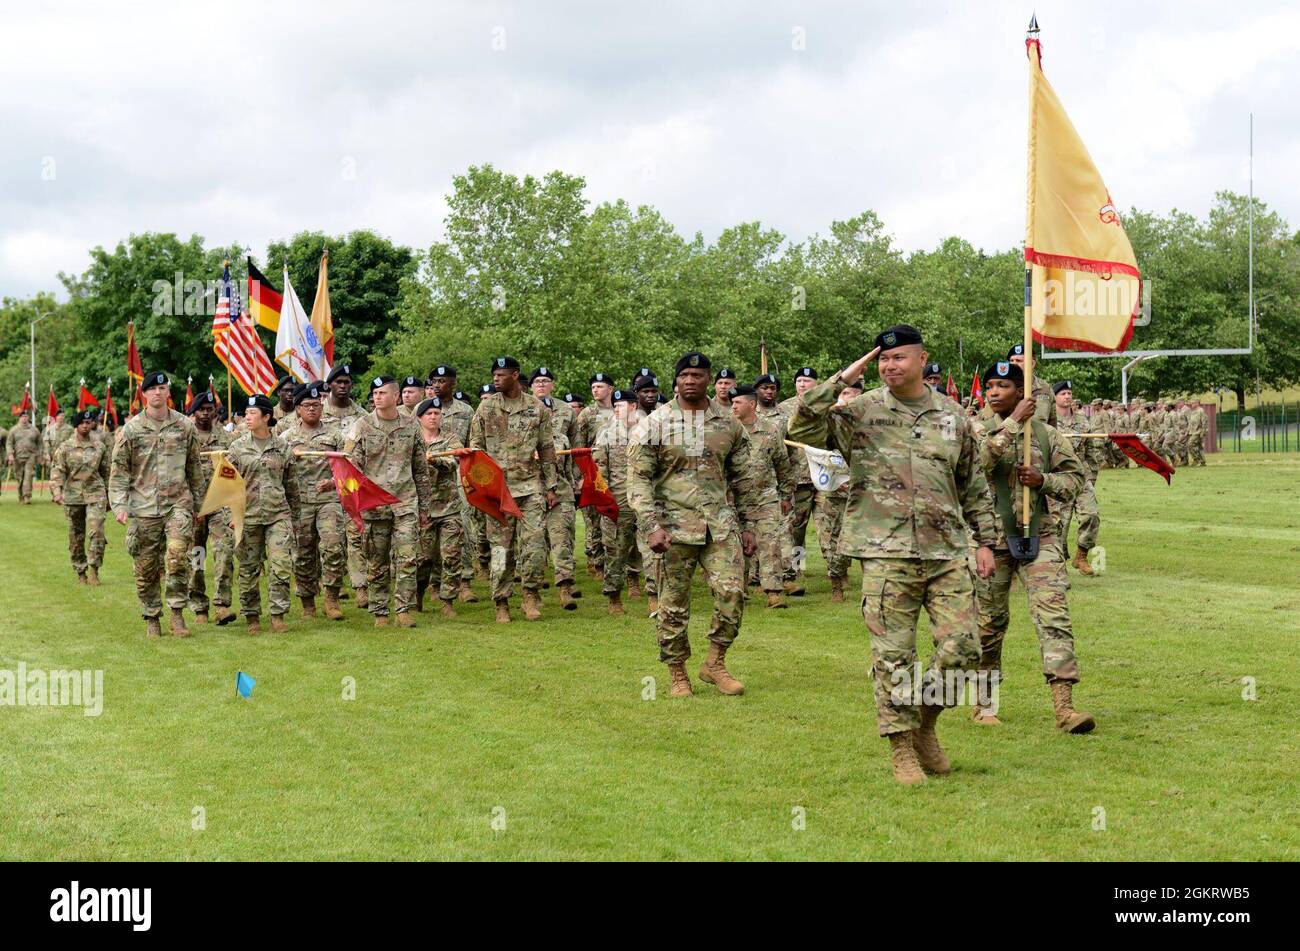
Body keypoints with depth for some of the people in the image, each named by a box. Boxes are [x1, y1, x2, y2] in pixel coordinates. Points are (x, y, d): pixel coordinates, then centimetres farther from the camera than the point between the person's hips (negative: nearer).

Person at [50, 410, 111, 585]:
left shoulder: (100, 446, 7)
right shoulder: (65, 447, 2)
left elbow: (106, 471, 15)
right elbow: (57, 470, -4)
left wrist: (109, 494, 16)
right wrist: (56, 490, -19)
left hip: (95, 495, 0)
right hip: (73, 496, 0)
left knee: (97, 532, -14)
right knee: (76, 538, 6)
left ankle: (94, 570, -5)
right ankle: (81, 573, 17)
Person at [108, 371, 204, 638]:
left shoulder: (184, 426, 6)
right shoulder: (130, 429, 2)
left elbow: (194, 468, 14)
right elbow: (119, 471, 2)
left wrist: (197, 503, 15)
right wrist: (119, 506, -7)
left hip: (178, 503, 0)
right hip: (143, 507, 0)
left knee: (177, 555, -19)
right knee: (145, 567, 5)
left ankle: (177, 614, -8)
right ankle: (151, 619, 19)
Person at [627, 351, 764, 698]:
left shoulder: (729, 424, 8)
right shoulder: (655, 423, -1)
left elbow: (745, 477, 14)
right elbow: (638, 478, -5)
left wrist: (748, 525, 11)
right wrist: (652, 526, -14)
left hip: (720, 523, 2)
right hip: (674, 524, -2)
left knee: (732, 592, -9)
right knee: (673, 604, 3)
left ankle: (715, 663, 10)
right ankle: (678, 674, 17)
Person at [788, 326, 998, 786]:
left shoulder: (952, 417, 11)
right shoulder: (860, 412, 2)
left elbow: (974, 486, 17)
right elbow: (801, 429, -11)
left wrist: (985, 541, 13)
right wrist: (840, 381, -12)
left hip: (947, 553, 3)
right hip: (886, 554, -2)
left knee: (963, 647, 0)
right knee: (893, 655, 0)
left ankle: (925, 723, 23)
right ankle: (902, 748, 12)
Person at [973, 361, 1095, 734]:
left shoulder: (1046, 434, 5)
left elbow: (1076, 477, 7)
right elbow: (979, 462, -18)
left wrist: (1043, 480, -11)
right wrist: (1014, 423, -20)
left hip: (1039, 537, -1)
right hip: (992, 539, 1)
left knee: (1054, 616, -12)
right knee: (990, 622, 10)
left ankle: (1064, 707, -16)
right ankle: (983, 703, 25)